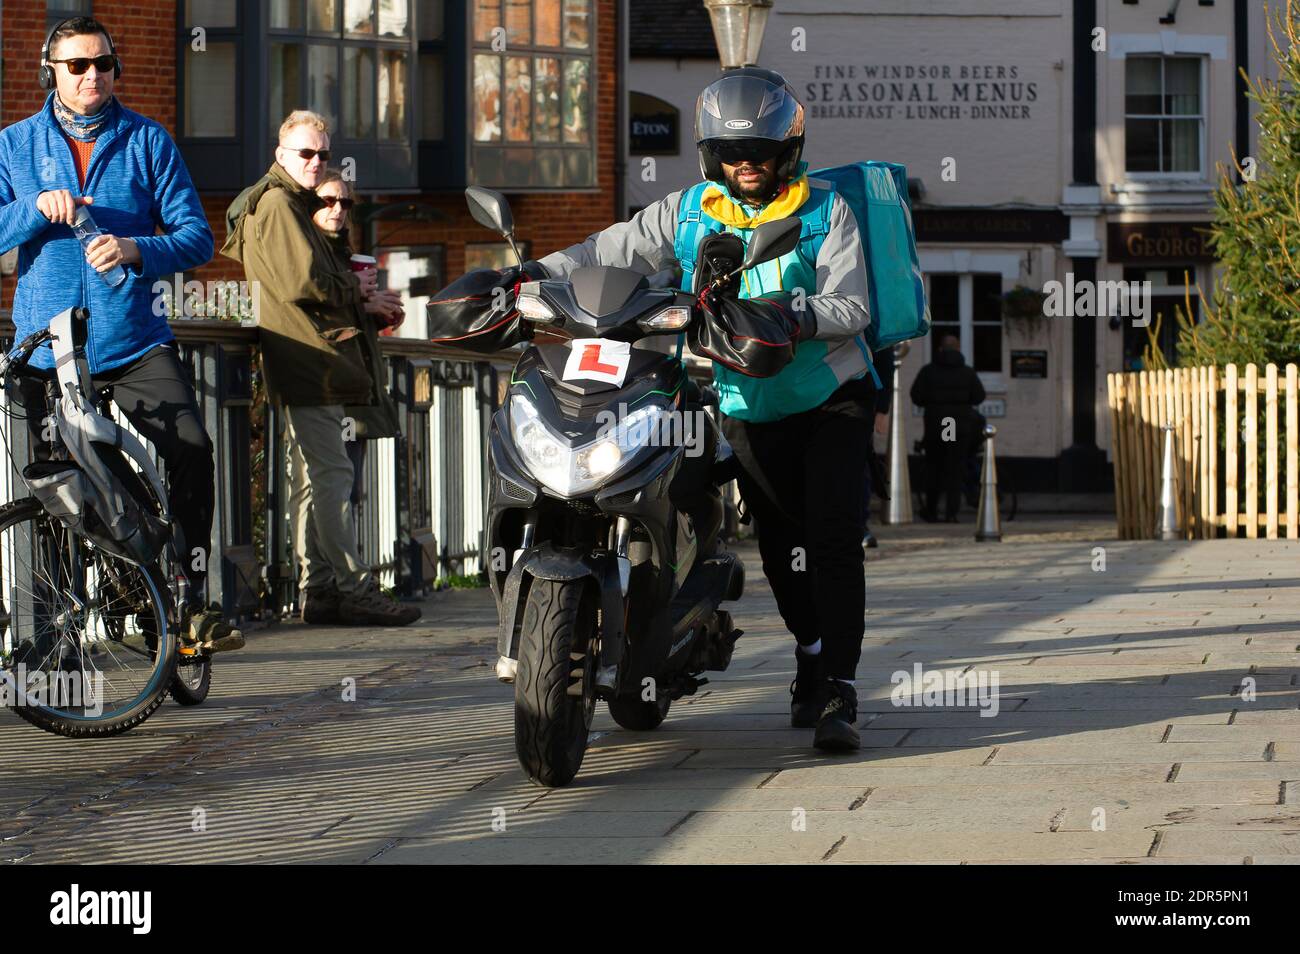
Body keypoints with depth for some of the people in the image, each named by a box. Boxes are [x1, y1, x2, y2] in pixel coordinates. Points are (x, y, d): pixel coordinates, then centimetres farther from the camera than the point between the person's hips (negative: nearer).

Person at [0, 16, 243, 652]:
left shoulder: (147, 141, 6)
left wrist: (136, 250, -17)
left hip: (136, 343, -1)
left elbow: (196, 237, 1)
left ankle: (194, 600, -13)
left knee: (191, 453, -21)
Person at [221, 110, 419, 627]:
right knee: (331, 474, -12)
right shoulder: (278, 205, -10)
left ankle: (318, 588, 13)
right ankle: (355, 590, -14)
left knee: (313, 478, 11)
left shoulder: (295, 206, 24)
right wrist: (354, 287, -5)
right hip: (310, 361, -11)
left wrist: (352, 283, 9)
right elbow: (303, 282, -20)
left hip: (312, 362, 11)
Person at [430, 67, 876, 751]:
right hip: (748, 406, 3)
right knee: (780, 541, 5)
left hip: (833, 395, -3)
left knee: (832, 536, -15)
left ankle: (839, 693, -16)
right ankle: (810, 650, 30)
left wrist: (794, 318, -33)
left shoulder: (825, 210, -6)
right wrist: (531, 276, -15)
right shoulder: (688, 212, 3)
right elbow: (611, 252, -2)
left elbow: (852, 307, -14)